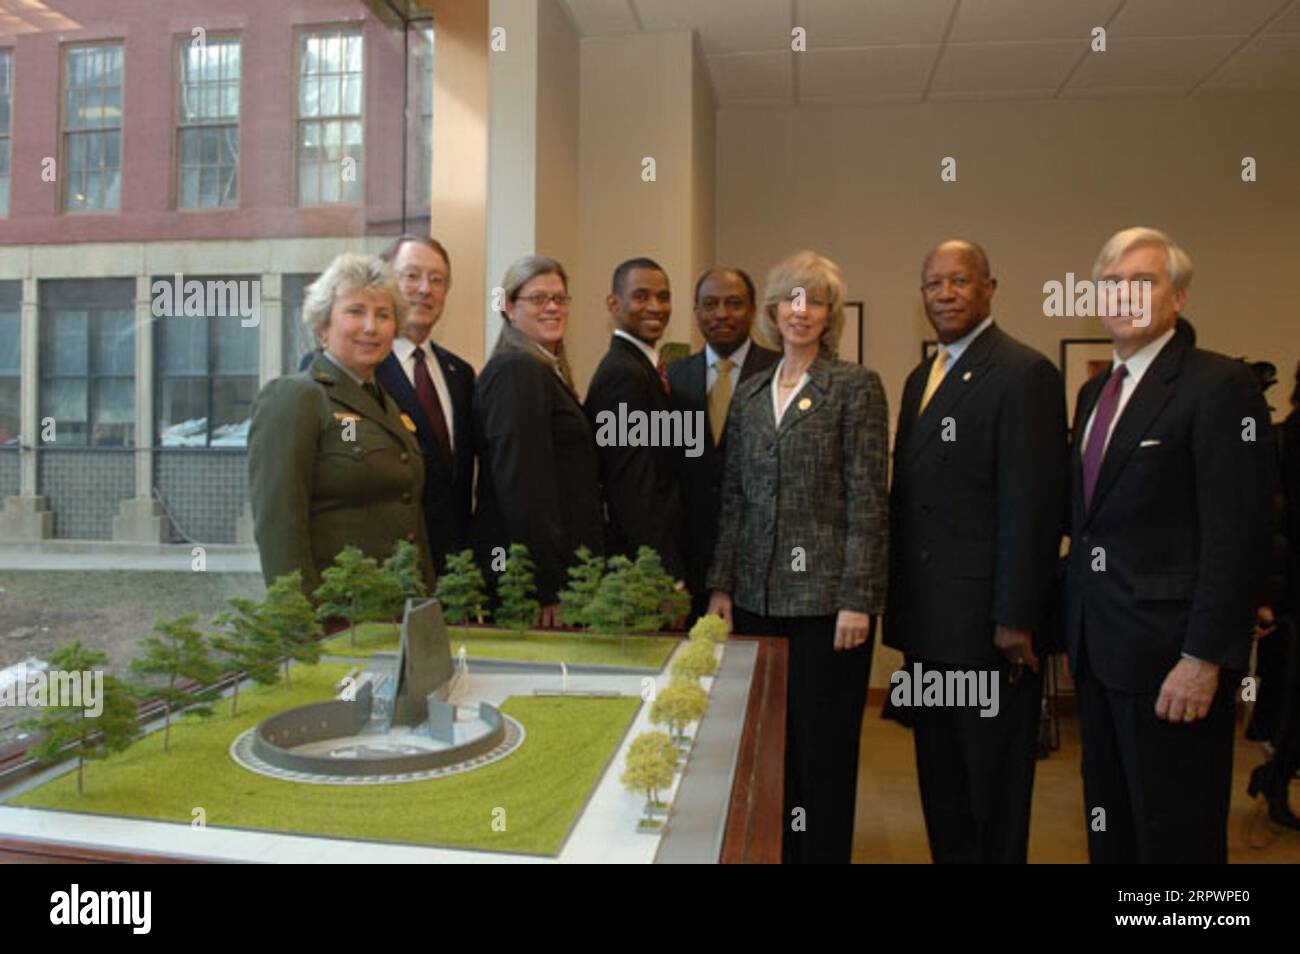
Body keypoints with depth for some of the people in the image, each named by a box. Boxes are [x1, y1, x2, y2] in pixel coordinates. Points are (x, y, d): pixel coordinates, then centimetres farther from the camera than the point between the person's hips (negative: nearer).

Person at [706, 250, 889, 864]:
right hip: (757, 596, 5)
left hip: (825, 594, -4)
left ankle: (821, 851, 21)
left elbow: (867, 502, -7)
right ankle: (772, 849, 27)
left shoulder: (856, 386, -2)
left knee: (823, 746, 3)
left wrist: (856, 599, -12)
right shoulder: (748, 394, 12)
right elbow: (733, 500, 12)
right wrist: (721, 584, 6)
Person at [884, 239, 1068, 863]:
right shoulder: (920, 378, 14)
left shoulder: (1024, 374, -11)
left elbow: (1032, 505, -16)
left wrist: (1015, 619, -18)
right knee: (939, 780, 18)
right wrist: (899, 601, 13)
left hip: (987, 622, -8)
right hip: (926, 622, 8)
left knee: (993, 784, 8)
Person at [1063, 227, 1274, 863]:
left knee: (1176, 836, 5)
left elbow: (1237, 534, -16)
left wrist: (1204, 657, -19)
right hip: (1098, 646, 7)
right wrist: (1074, 629, 12)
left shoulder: (1219, 385, -10)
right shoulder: (1094, 392, 14)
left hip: (1170, 650, -7)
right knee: (1110, 829, 17)